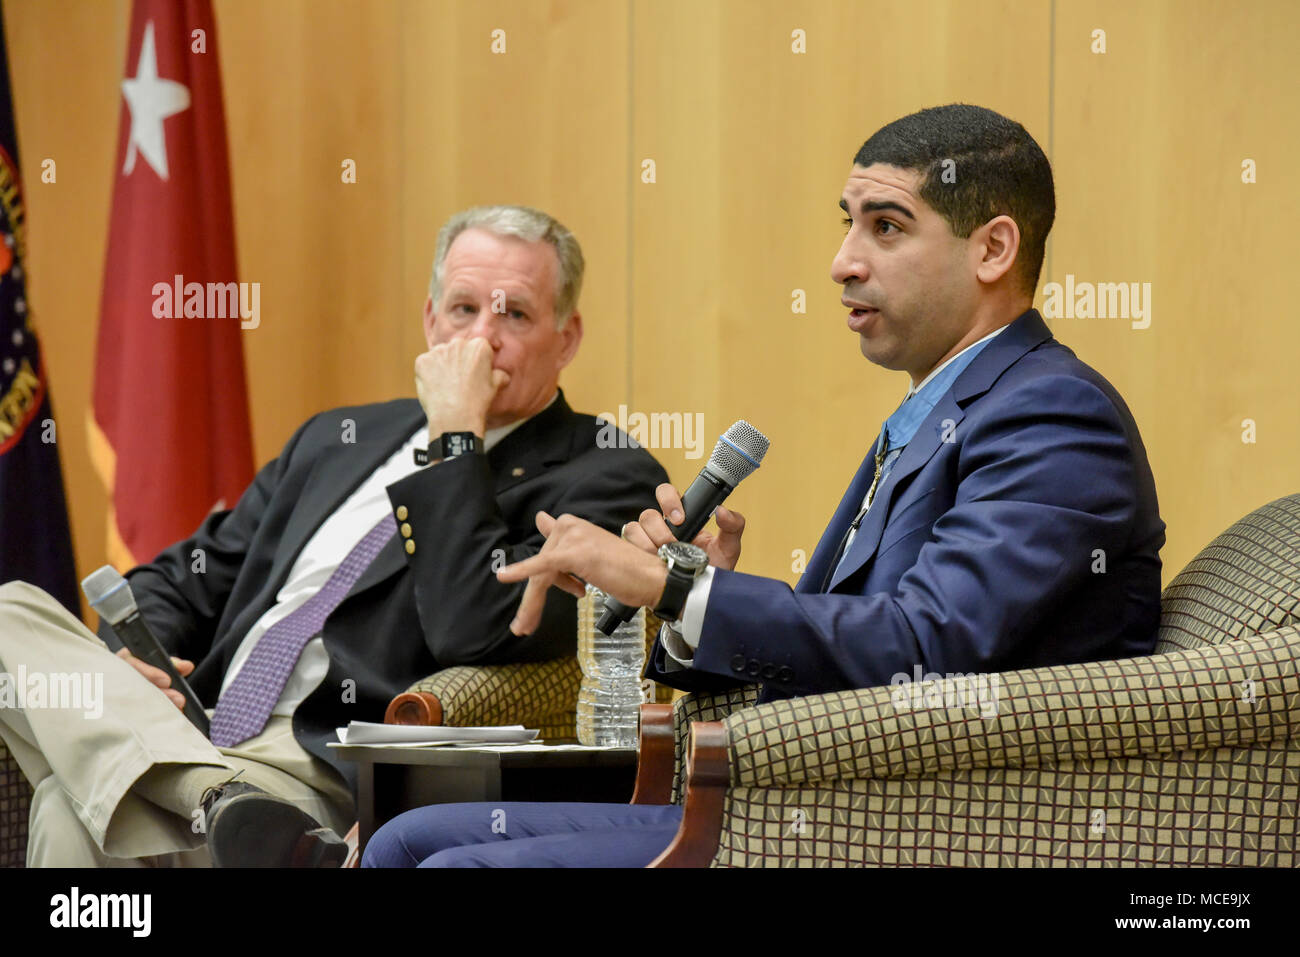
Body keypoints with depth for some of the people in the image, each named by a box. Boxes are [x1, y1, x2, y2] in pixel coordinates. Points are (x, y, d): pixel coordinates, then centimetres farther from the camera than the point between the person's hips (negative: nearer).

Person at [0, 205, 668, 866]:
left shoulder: (605, 478, 0)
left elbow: (475, 633, -17)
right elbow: (183, 581, 25)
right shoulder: (340, 438, 24)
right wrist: (129, 658, 1)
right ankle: (226, 801, -36)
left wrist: (455, 434, -12)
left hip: (336, 782, -9)